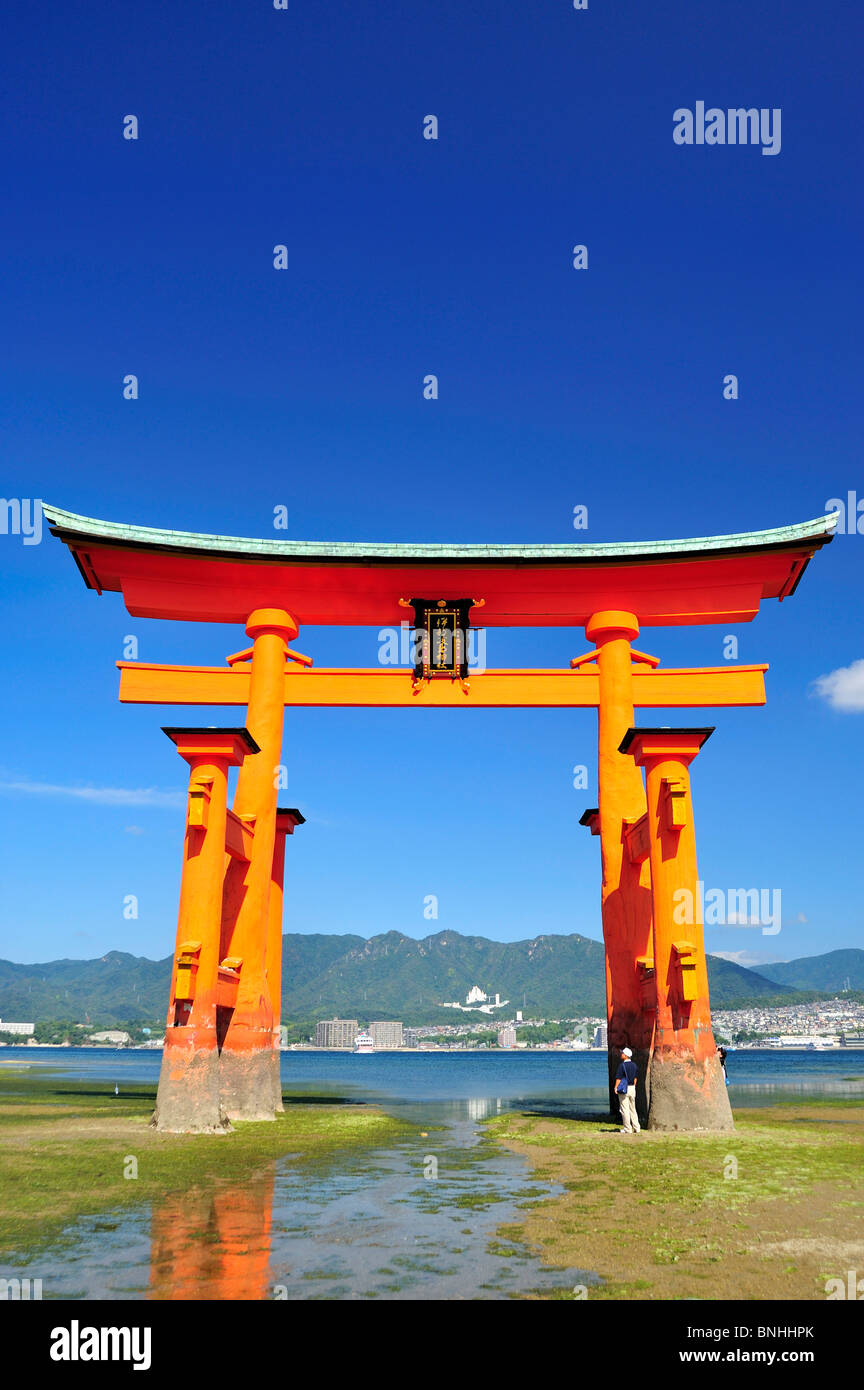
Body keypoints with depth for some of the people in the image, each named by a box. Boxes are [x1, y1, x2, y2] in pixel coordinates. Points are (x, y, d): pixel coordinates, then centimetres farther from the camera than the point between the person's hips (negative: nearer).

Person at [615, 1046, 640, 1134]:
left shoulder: (623, 1065, -15)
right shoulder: (634, 1065, 6)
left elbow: (618, 1078, -15)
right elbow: (635, 1078, 14)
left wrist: (615, 1088, -9)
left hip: (624, 1088, -7)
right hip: (632, 1088, 7)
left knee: (624, 1109, 0)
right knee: (632, 1109, 15)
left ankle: (628, 1129, 1)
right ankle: (636, 1128, 15)